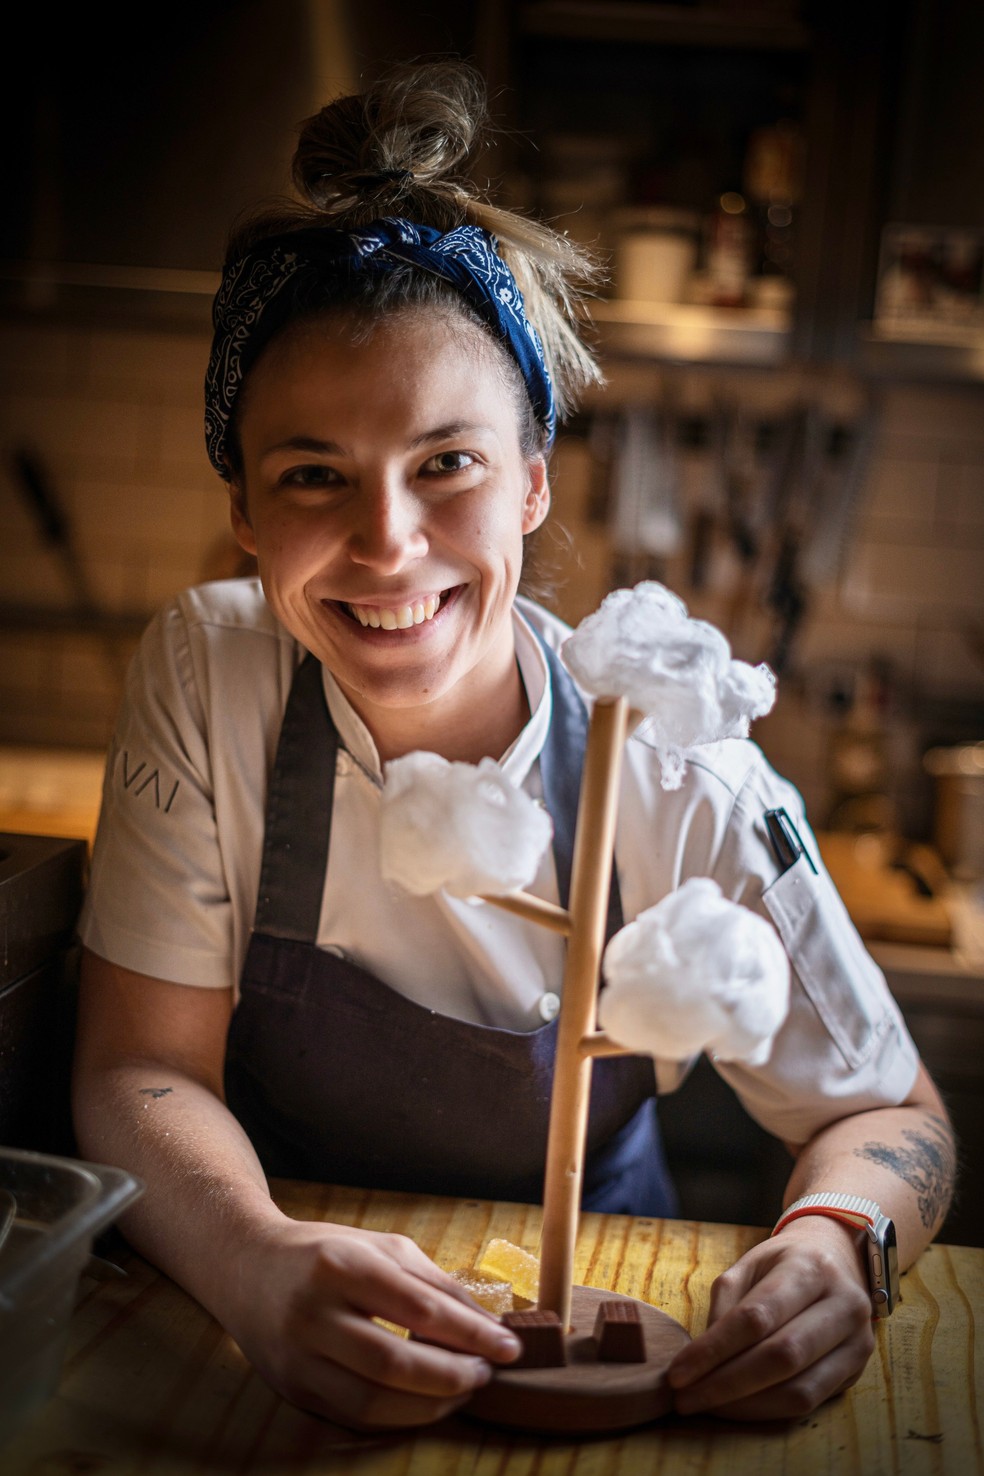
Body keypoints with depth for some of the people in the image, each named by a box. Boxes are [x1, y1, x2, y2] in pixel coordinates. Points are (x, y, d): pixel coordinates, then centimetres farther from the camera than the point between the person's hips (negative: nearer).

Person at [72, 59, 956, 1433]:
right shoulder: (205, 674, -13)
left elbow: (888, 1116, -7)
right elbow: (143, 1071, -13)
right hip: (283, 1343, -1)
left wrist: (832, 1246, -29)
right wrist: (260, 1264, -33)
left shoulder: (678, 777, -17)